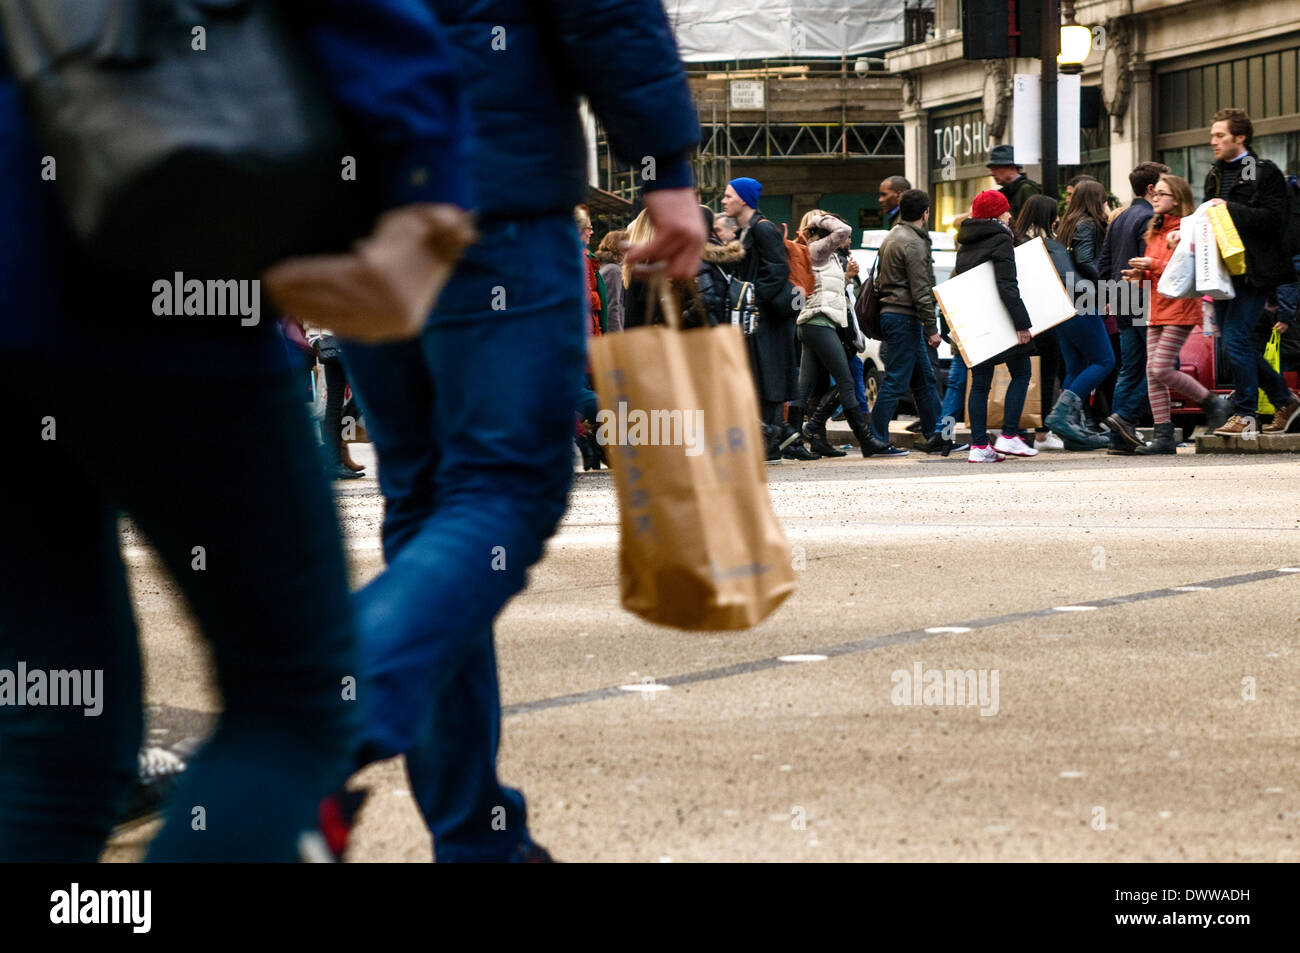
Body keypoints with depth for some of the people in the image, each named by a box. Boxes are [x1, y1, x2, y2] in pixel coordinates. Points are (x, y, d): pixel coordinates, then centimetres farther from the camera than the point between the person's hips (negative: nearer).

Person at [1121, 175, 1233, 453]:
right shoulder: (1155, 230, 18)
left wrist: (1152, 265, -17)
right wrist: (1141, 274, 5)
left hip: (1179, 307, -9)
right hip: (1157, 308, 9)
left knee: (1162, 369, -14)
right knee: (1152, 371, 1)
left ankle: (1212, 403, 6)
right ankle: (1164, 436, 2)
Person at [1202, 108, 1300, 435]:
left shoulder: (1265, 172, -4)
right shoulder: (1215, 175, 18)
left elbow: (1274, 218, -13)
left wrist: (1231, 208, -18)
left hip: (1253, 270, -8)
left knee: (1235, 338, -14)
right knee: (1240, 343, 10)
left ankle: (1244, 414, -6)